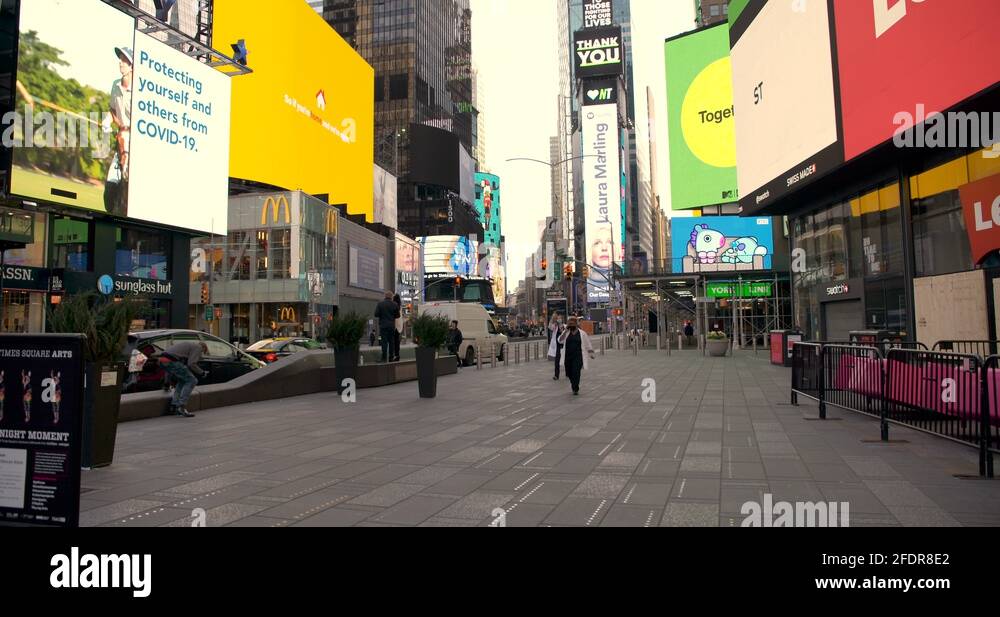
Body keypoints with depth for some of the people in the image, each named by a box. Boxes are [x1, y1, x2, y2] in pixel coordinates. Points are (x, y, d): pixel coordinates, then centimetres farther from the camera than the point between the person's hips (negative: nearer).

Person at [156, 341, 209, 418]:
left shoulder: (190, 345, 33)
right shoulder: (198, 347, 7)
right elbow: (191, 364, -8)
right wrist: (202, 373, 9)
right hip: (171, 361, -10)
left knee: (182, 380, 23)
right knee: (191, 380, -1)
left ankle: (174, 407, 18)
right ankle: (181, 407, -7)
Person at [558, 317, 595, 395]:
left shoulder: (582, 333, 2)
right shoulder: (566, 333, 8)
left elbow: (587, 343, 7)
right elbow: (560, 341, -6)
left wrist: (591, 353, 6)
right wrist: (565, 331, -13)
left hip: (578, 356, -3)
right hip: (568, 356, 3)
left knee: (576, 372, -13)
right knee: (569, 373, 6)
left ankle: (576, 389, -1)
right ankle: (574, 387, 30)